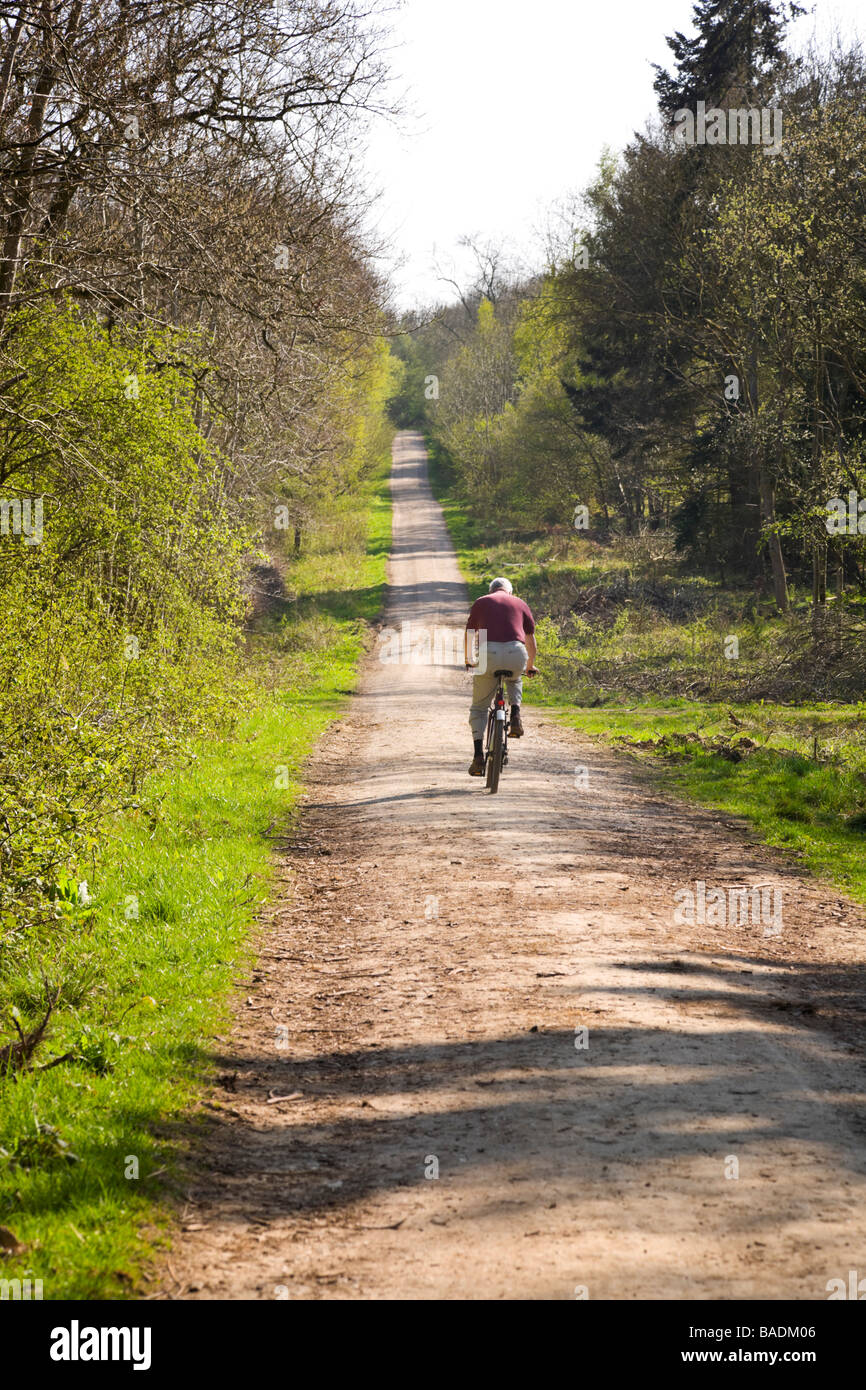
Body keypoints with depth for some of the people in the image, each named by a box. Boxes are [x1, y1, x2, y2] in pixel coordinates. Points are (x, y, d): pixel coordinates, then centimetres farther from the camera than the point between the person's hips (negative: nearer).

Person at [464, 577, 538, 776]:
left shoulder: (480, 602, 21)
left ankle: (478, 755, 1)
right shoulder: (520, 604, 23)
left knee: (479, 707, 14)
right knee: (515, 680, 37)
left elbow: (469, 636, 25)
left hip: (488, 654, -1)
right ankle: (516, 717, 13)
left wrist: (470, 660, 40)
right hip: (516, 653, 1)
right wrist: (530, 665, 45)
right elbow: (530, 639, 30)